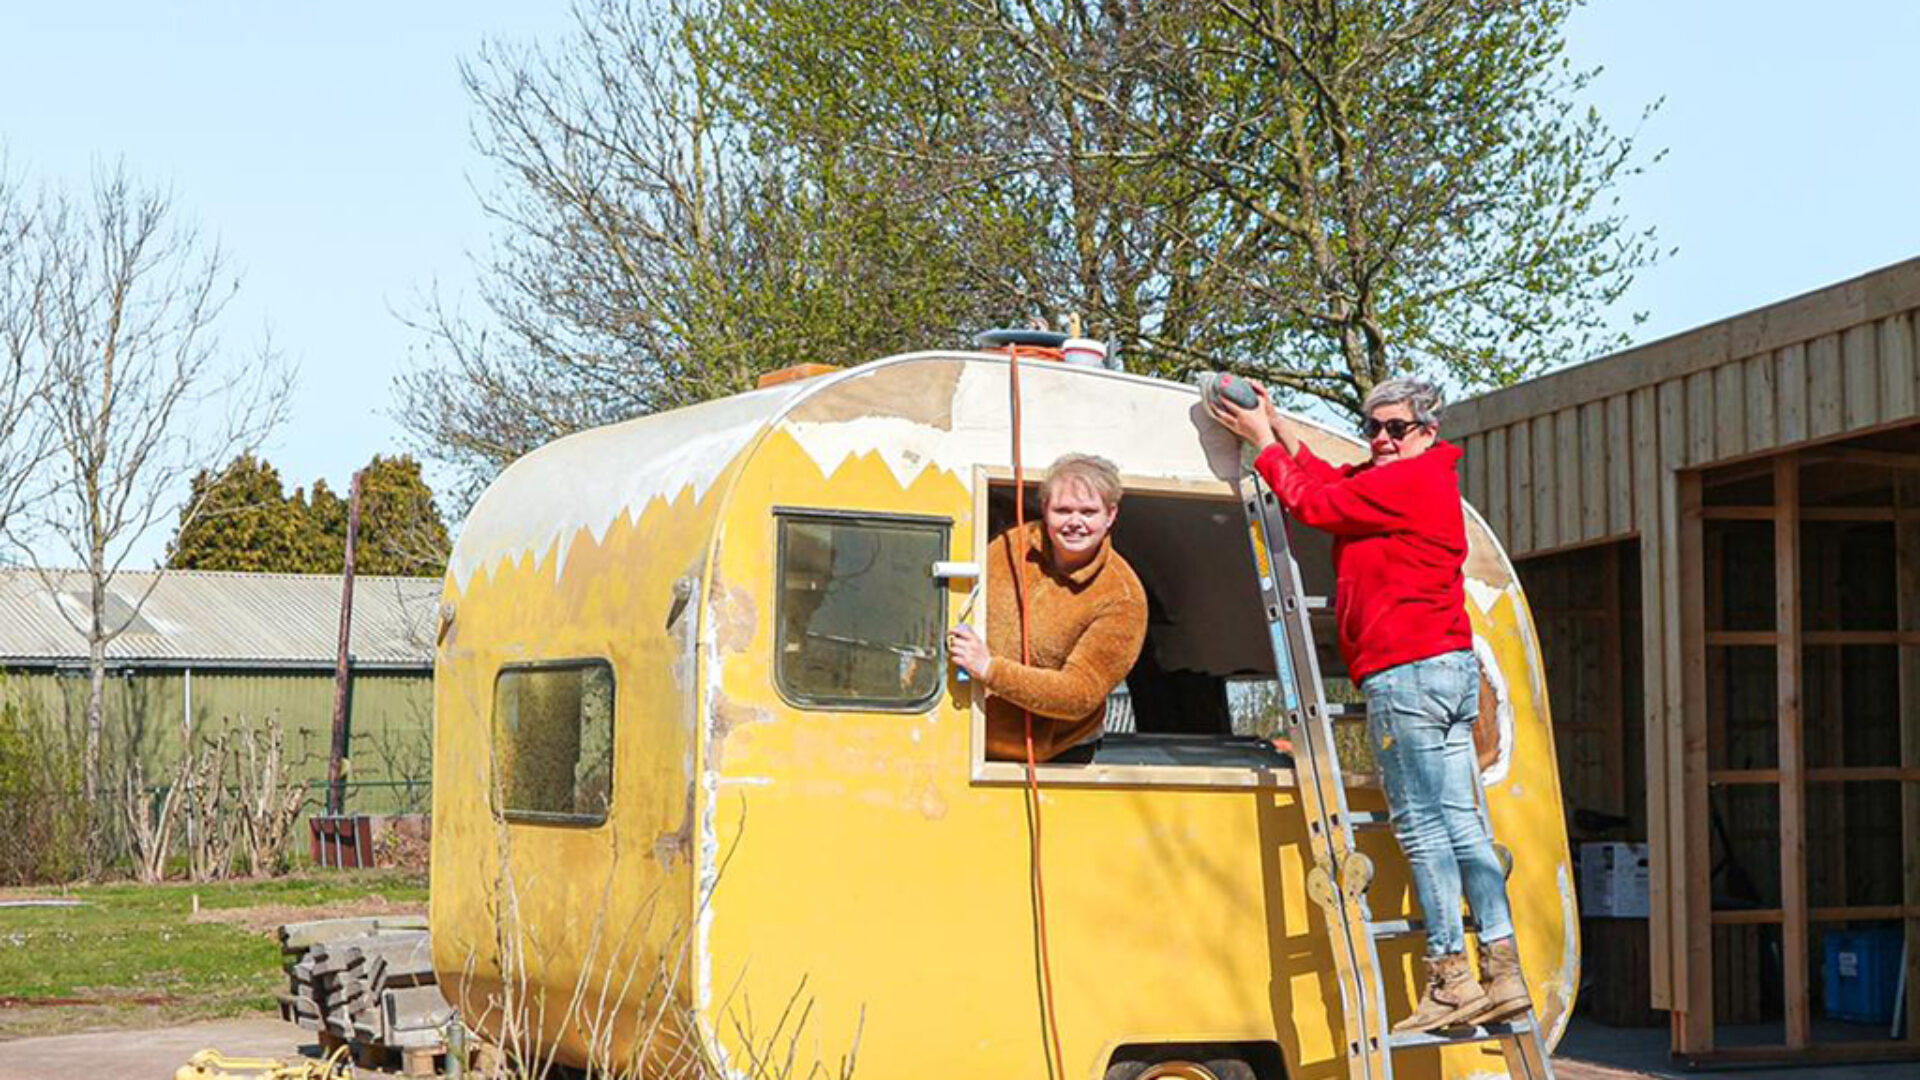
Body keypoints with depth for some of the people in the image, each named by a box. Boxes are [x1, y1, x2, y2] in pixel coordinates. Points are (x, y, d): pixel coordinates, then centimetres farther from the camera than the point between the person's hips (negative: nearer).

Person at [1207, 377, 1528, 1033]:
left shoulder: (1407, 480, -9)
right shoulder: (1407, 480, 22)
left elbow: (1313, 503, -6)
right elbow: (1334, 486, 27)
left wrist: (1264, 443, 7)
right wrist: (1282, 432, 26)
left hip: (1405, 670, -10)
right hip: (1451, 666, 10)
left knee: (1422, 826, -9)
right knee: (1462, 823, 6)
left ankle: (1451, 978, -10)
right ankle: (1503, 972, 4)